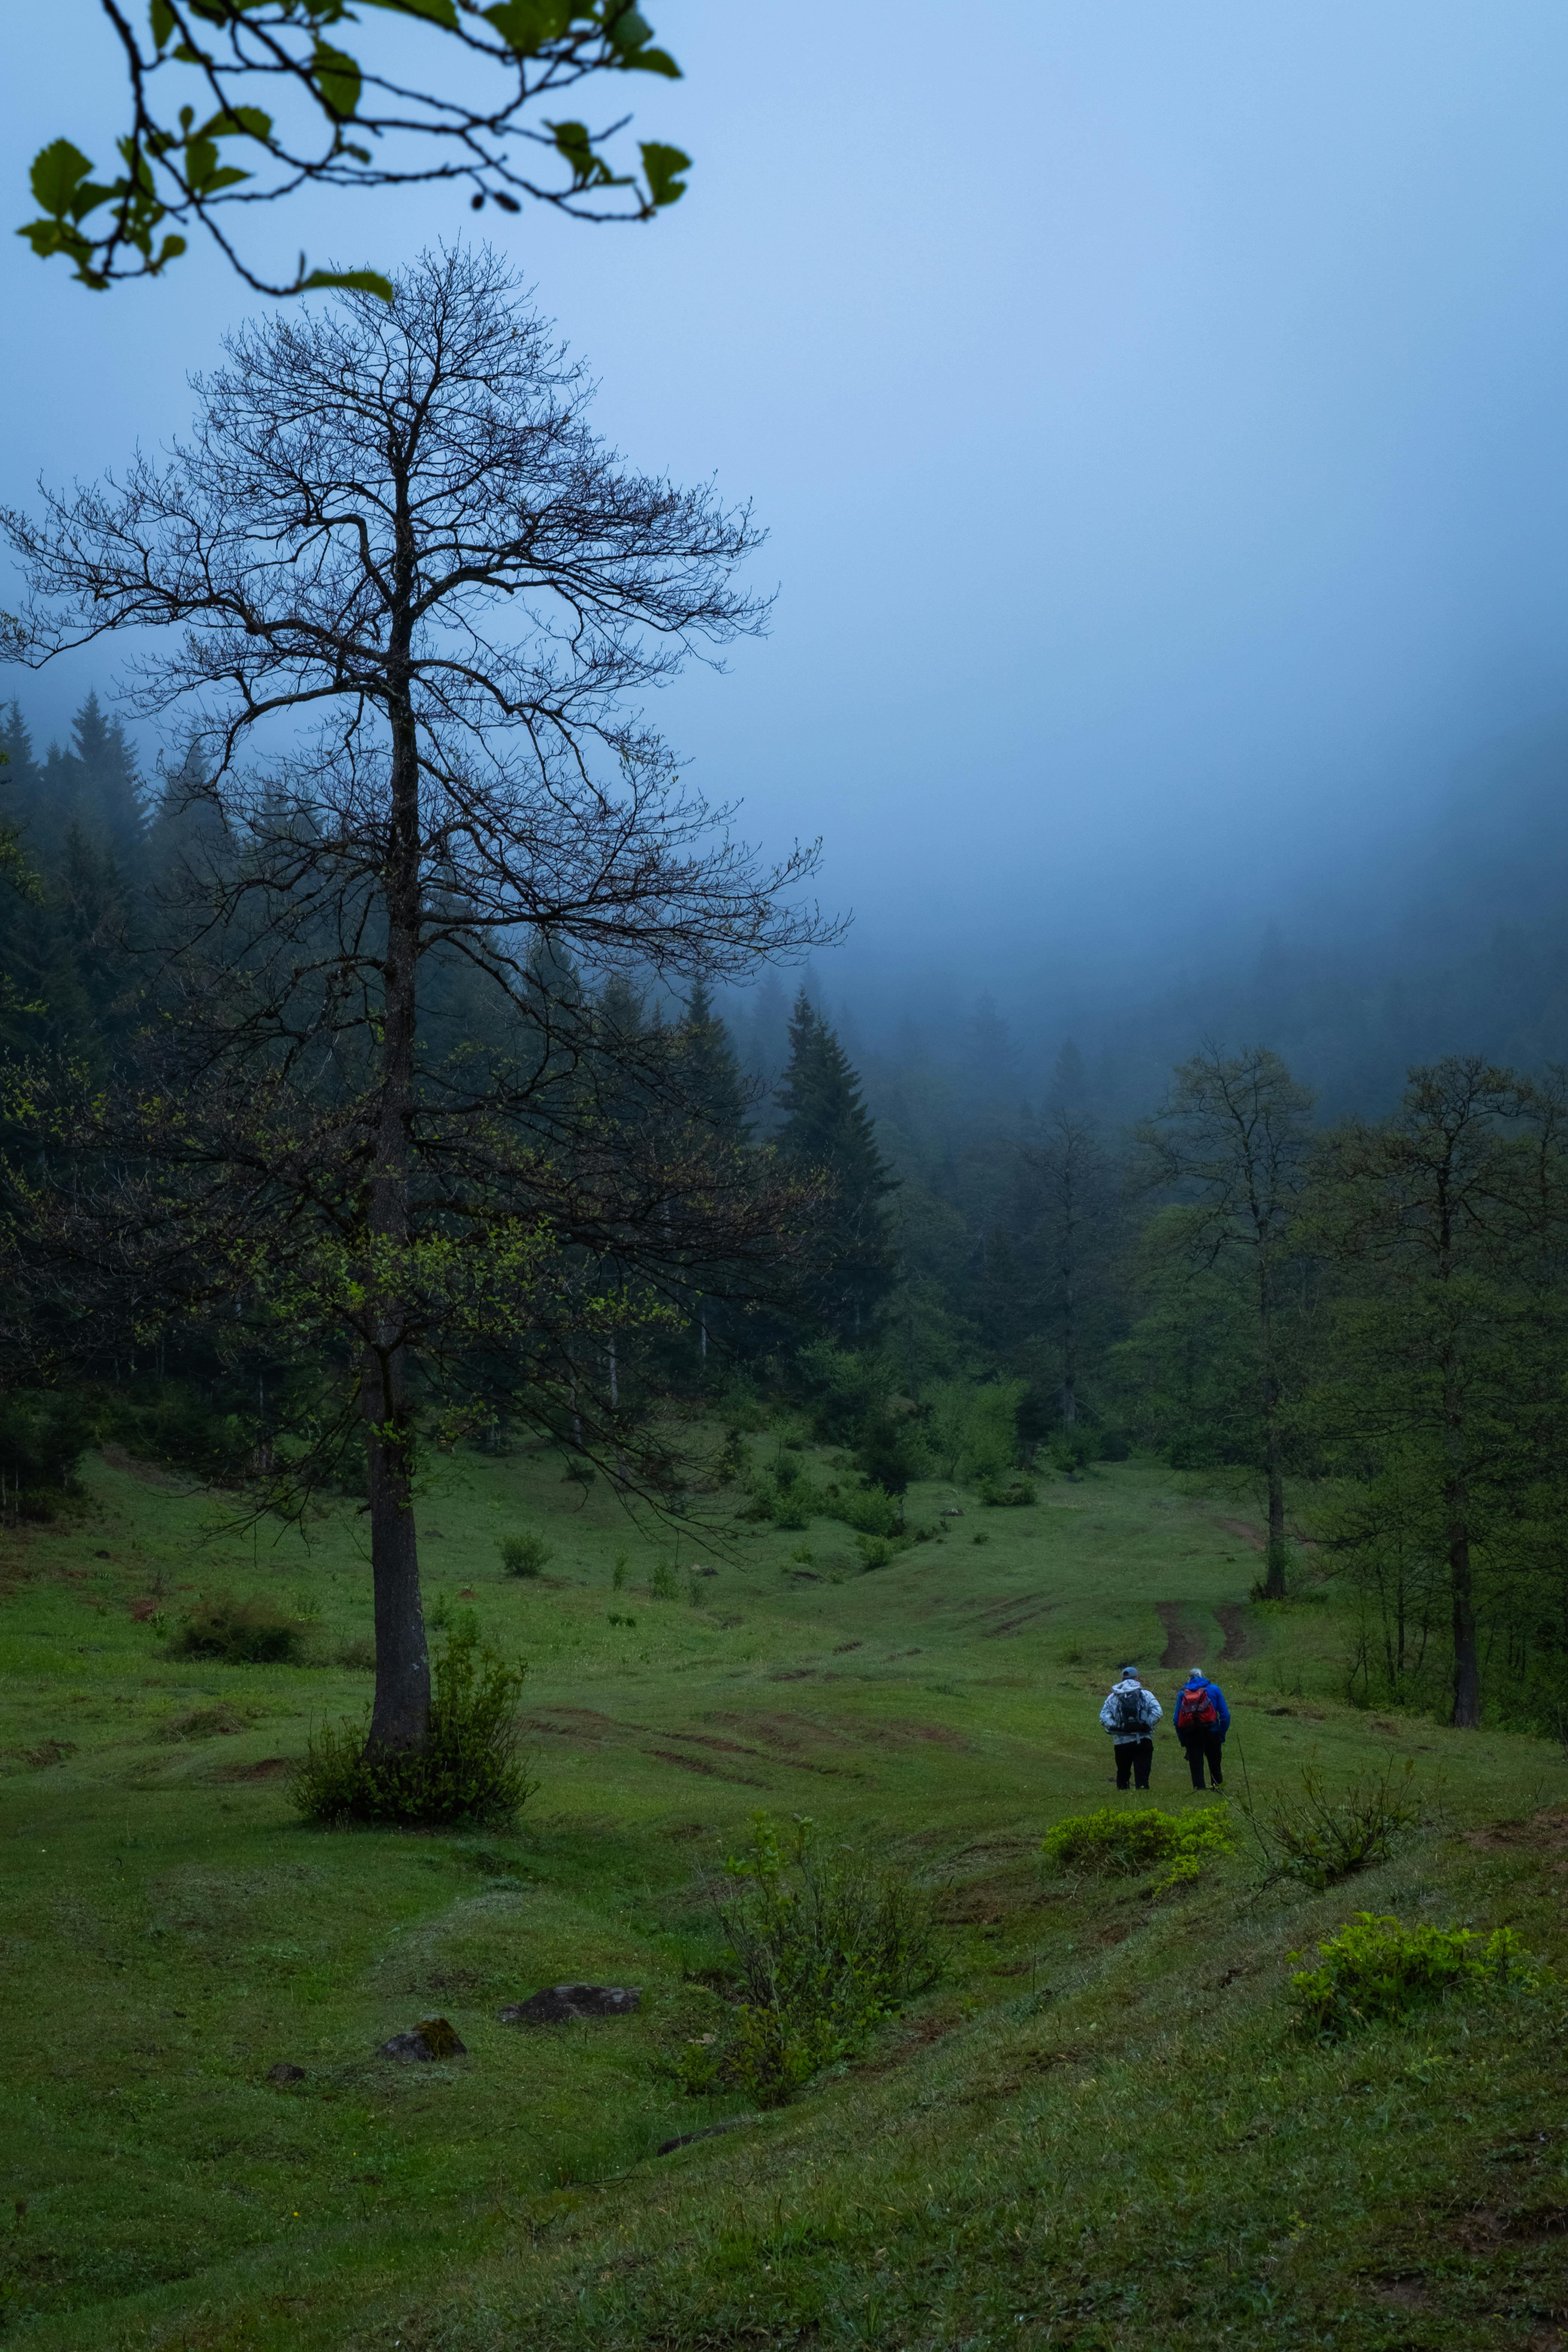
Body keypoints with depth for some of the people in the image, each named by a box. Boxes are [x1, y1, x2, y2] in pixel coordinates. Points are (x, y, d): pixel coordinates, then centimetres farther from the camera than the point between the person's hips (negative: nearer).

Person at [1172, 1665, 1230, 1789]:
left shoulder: (1183, 1693, 12)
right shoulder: (1214, 1689, 9)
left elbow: (1176, 1719, 6)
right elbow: (1225, 1715, 2)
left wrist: (1183, 1741, 9)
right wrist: (1222, 1736, 7)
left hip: (1191, 1735, 1)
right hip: (1211, 1732, -1)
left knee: (1196, 1768, 6)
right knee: (1215, 1766, 11)